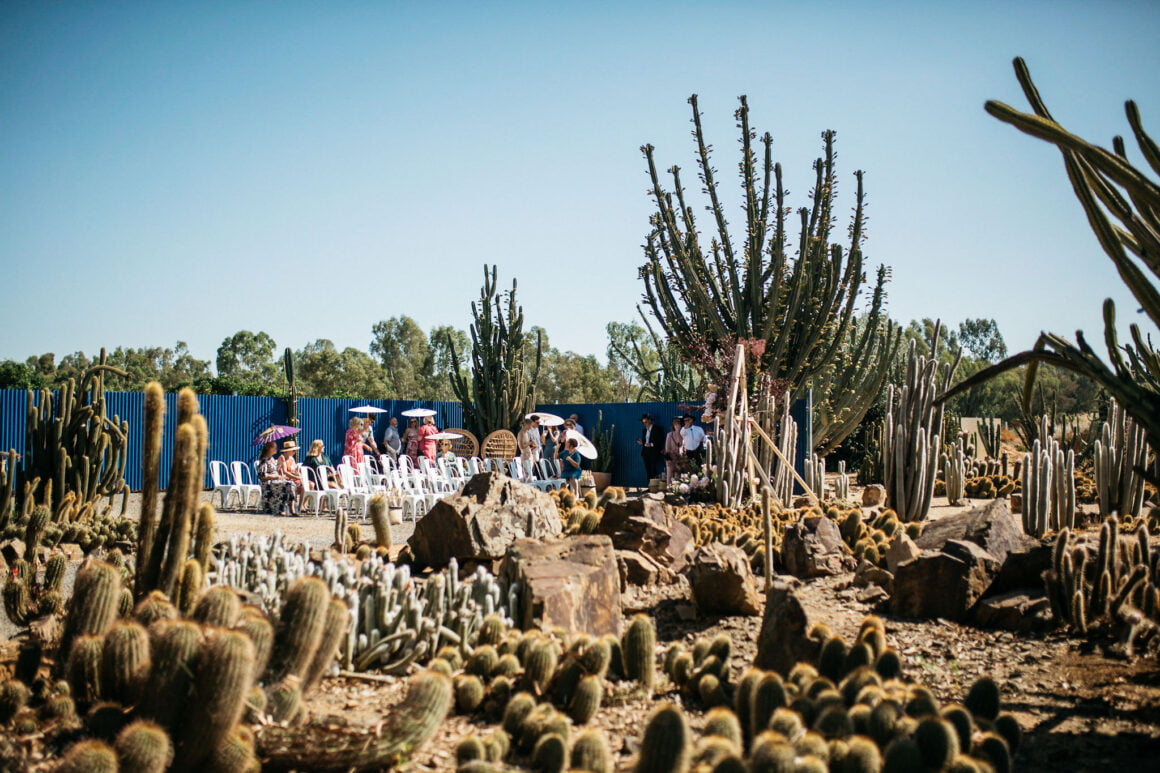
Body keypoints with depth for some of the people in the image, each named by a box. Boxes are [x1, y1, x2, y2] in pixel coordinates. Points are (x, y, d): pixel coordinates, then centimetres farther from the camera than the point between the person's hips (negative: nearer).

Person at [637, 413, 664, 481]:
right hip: (646, 452, 6)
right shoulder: (644, 430, 18)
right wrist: (641, 443, 1)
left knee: (653, 470, -13)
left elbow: (661, 441, -5)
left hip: (653, 452, -6)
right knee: (648, 470, 2)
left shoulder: (657, 429, -1)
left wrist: (652, 444, -16)